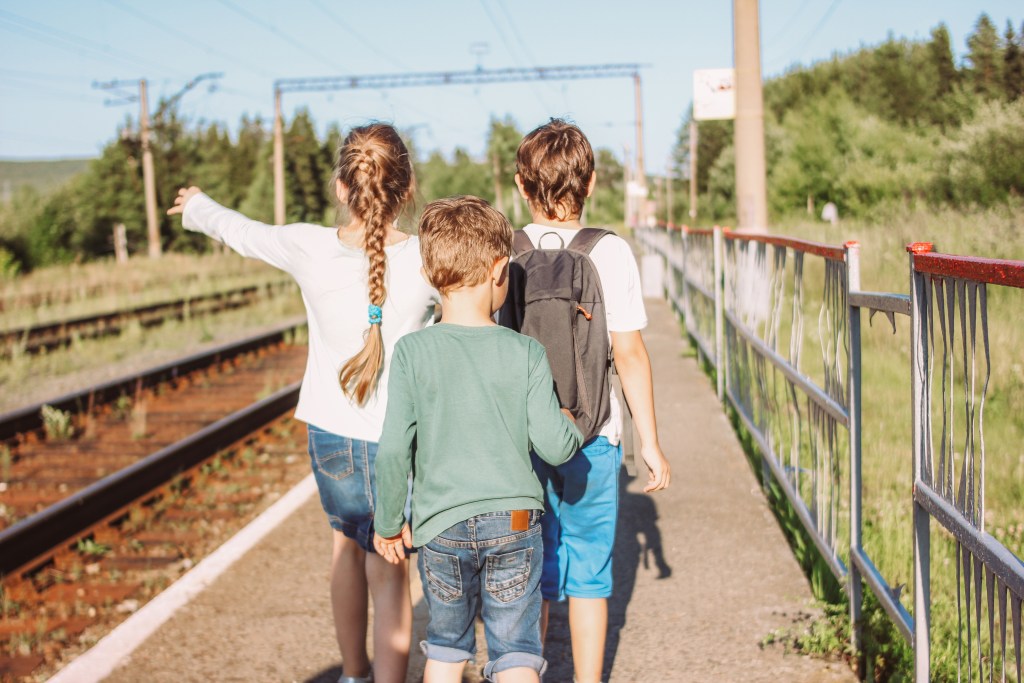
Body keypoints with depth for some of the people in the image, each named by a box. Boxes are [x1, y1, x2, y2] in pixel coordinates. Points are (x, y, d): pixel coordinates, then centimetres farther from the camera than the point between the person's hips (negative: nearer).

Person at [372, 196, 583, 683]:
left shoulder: (413, 352, -9)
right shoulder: (526, 353, -7)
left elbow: (394, 449, -9)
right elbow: (553, 446, -8)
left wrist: (389, 523, 4)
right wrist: (573, 426, 14)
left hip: (440, 525, 1)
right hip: (514, 523, 0)